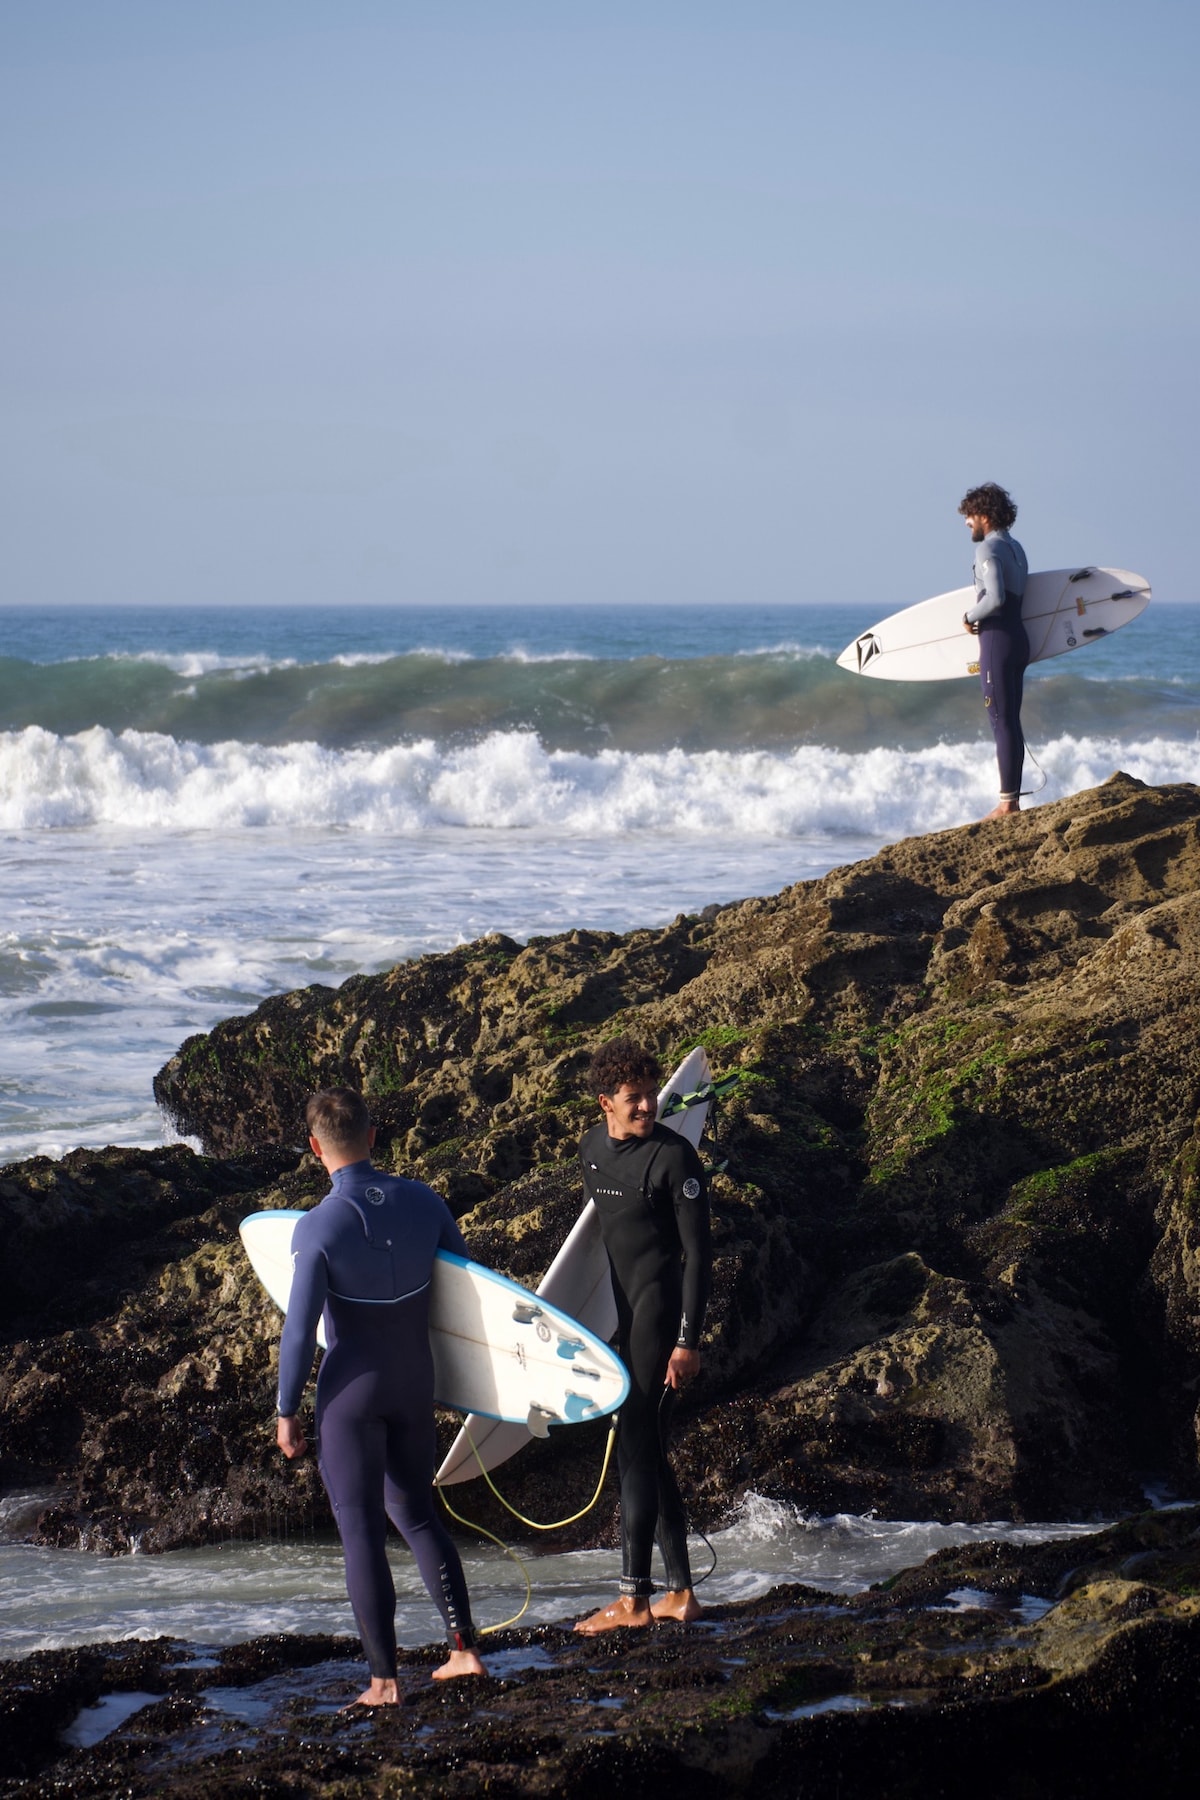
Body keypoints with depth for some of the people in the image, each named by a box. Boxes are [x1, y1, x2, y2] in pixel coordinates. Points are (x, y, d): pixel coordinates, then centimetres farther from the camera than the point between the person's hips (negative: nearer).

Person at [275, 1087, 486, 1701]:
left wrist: (287, 1412, -4)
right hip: (416, 1385, 5)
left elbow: (299, 1332, -16)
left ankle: (384, 1679, 2)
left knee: (360, 1530, 2)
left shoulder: (317, 1229, -19)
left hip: (352, 1391, -5)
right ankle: (463, 1648, 15)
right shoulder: (423, 1202, -4)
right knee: (415, 1512, 20)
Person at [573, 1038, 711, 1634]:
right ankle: (680, 1592, 17)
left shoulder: (673, 1156, -13)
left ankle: (634, 1599, -9)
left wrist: (688, 1339, -18)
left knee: (636, 1446, -10)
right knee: (646, 1449, 11)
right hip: (625, 1314, 8)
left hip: (661, 1309, -8)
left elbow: (697, 1251, -14)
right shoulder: (592, 1148, 9)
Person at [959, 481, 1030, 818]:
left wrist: (970, 616, -9)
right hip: (1019, 638, 9)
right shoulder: (1015, 548, 15)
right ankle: (1013, 798, 14)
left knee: (1002, 722, -8)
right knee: (1011, 722, 12)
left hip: (997, 639, -9)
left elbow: (995, 598, -24)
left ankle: (1007, 802, -8)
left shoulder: (989, 548, -13)